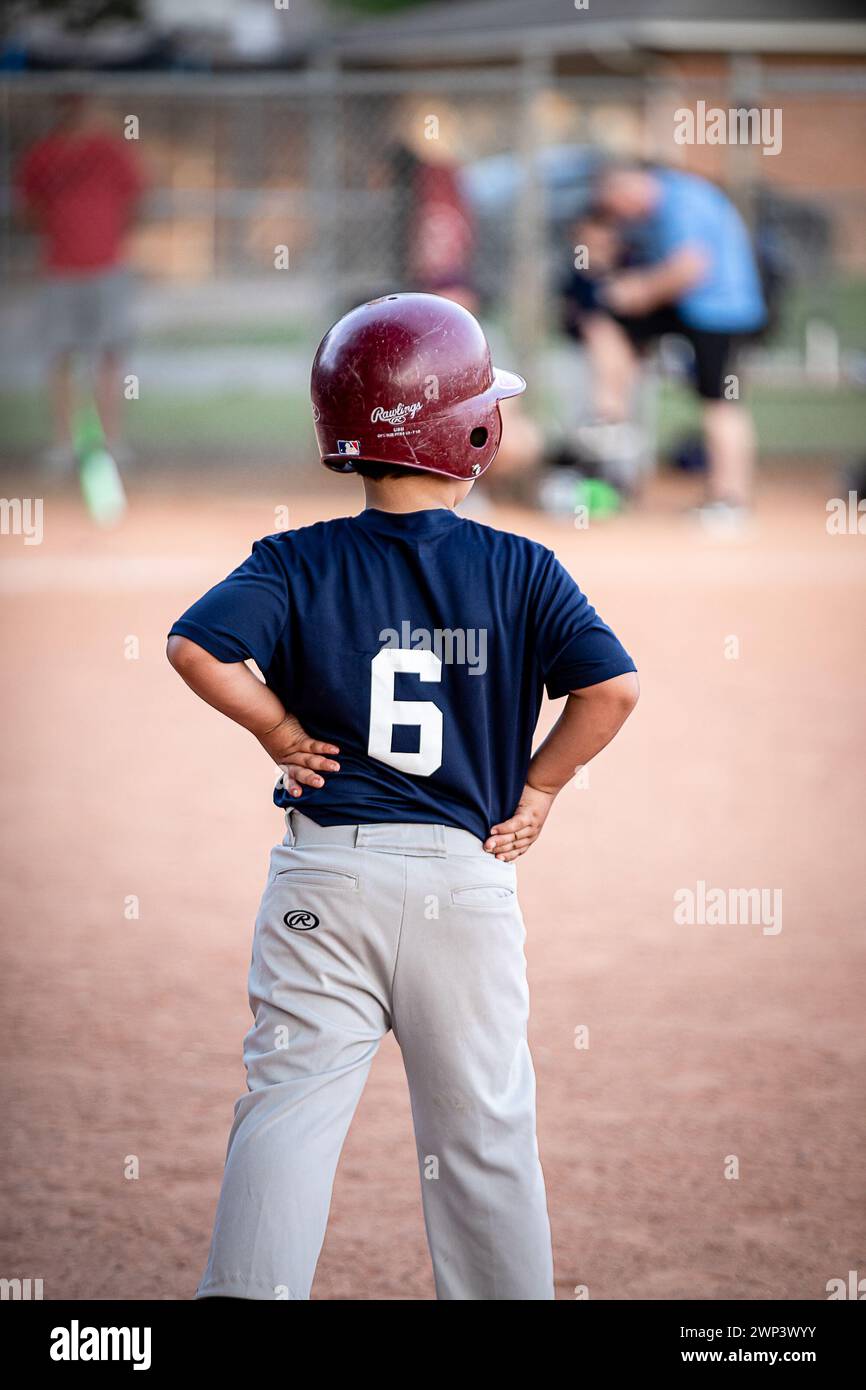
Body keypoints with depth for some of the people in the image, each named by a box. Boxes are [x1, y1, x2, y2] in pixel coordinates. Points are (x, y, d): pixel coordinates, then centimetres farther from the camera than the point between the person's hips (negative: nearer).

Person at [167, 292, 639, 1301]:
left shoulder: (298, 562, -1)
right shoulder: (520, 571, -2)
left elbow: (197, 647, -15)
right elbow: (612, 687, -11)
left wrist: (279, 731, -1)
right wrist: (538, 785, 2)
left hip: (327, 871, 0)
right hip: (467, 876, 0)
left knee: (291, 1102, 1)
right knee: (484, 1129, 9)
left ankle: (248, 1291, -8)